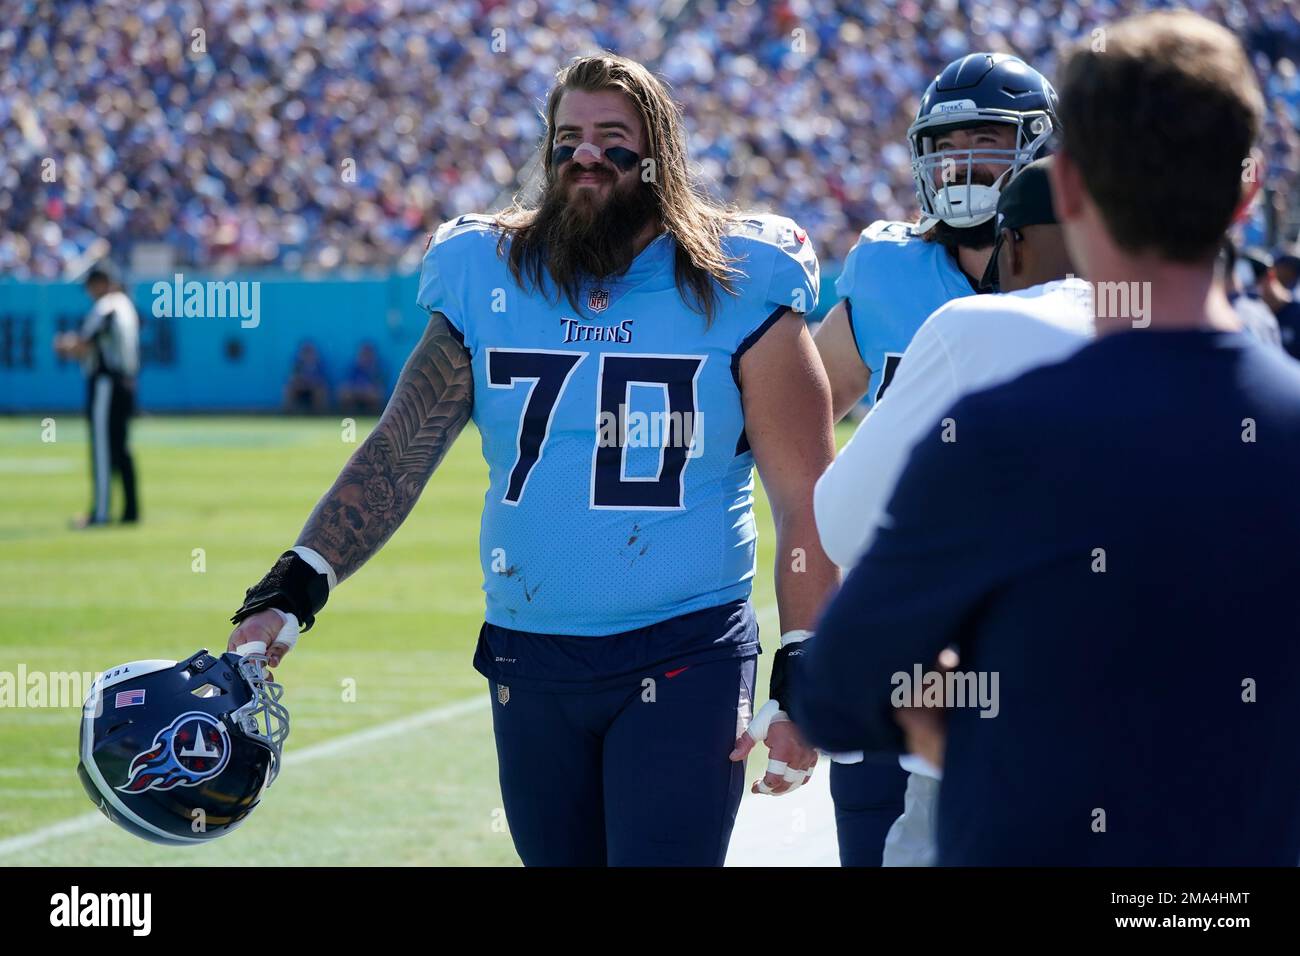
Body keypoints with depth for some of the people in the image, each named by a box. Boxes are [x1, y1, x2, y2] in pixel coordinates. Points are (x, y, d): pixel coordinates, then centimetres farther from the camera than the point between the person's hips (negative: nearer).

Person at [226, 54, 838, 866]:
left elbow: (805, 501, -4)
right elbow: (396, 459, 4)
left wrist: (802, 683, -10)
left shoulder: (734, 290, -4)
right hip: (529, 661, 4)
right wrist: (290, 593, -7)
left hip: (684, 664, -4)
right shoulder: (489, 282, 5)